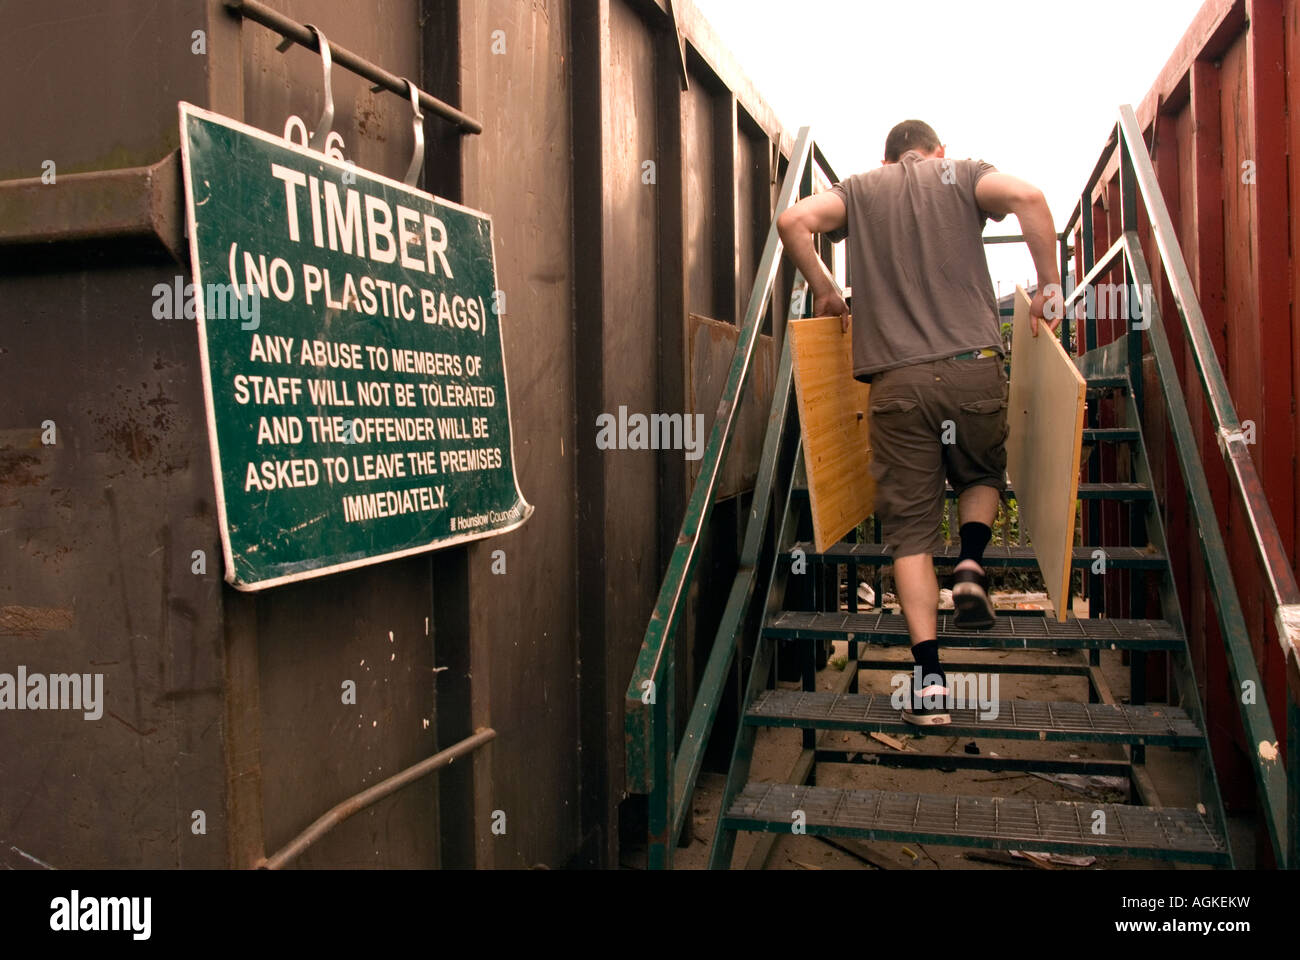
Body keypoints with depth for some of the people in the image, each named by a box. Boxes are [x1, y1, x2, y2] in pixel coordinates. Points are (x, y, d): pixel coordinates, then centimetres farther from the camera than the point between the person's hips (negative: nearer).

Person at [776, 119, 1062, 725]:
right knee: (982, 475, 29)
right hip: (973, 368, 0)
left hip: (896, 380, 0)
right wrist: (1049, 287, 1)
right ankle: (971, 565, 2)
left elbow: (793, 222, 0)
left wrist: (825, 291, 12)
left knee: (910, 527, 3)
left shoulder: (861, 189, 17)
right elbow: (1028, 196, -6)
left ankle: (928, 677, -4)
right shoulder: (961, 176, 14)